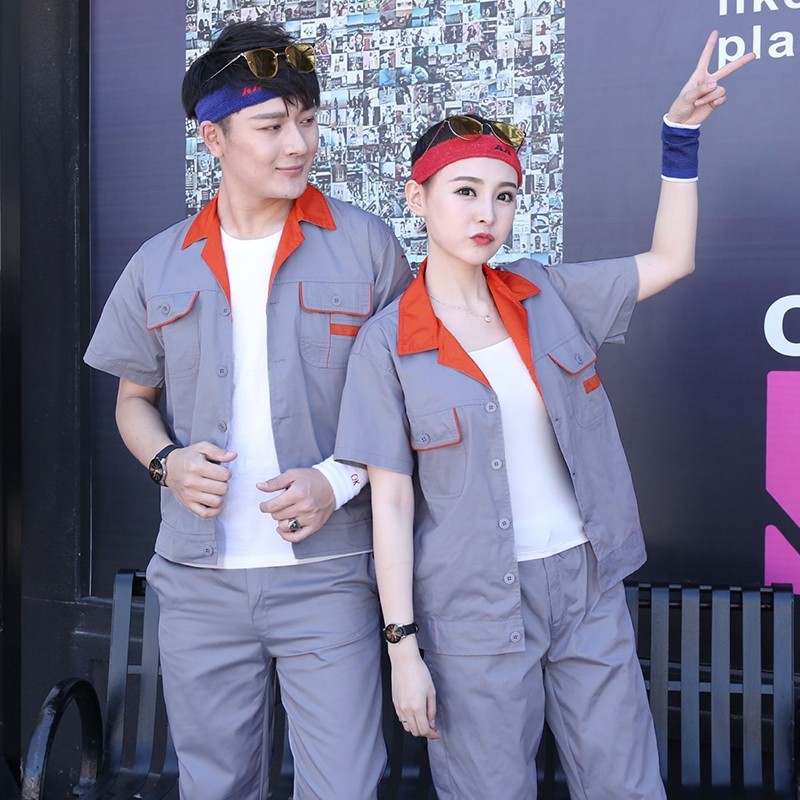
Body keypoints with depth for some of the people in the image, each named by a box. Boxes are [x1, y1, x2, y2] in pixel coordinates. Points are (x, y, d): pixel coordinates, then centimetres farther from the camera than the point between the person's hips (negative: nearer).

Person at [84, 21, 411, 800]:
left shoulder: (365, 247, -3)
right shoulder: (160, 266, 5)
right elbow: (134, 398, 16)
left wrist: (341, 478, -14)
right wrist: (167, 460, -6)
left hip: (326, 576, -2)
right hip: (198, 581, 3)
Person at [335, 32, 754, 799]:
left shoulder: (545, 295, 2)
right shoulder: (389, 342, -9)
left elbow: (670, 259, 10)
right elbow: (391, 503, -9)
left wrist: (680, 131, 5)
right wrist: (403, 648, -9)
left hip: (588, 585, 4)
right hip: (473, 610, -3)